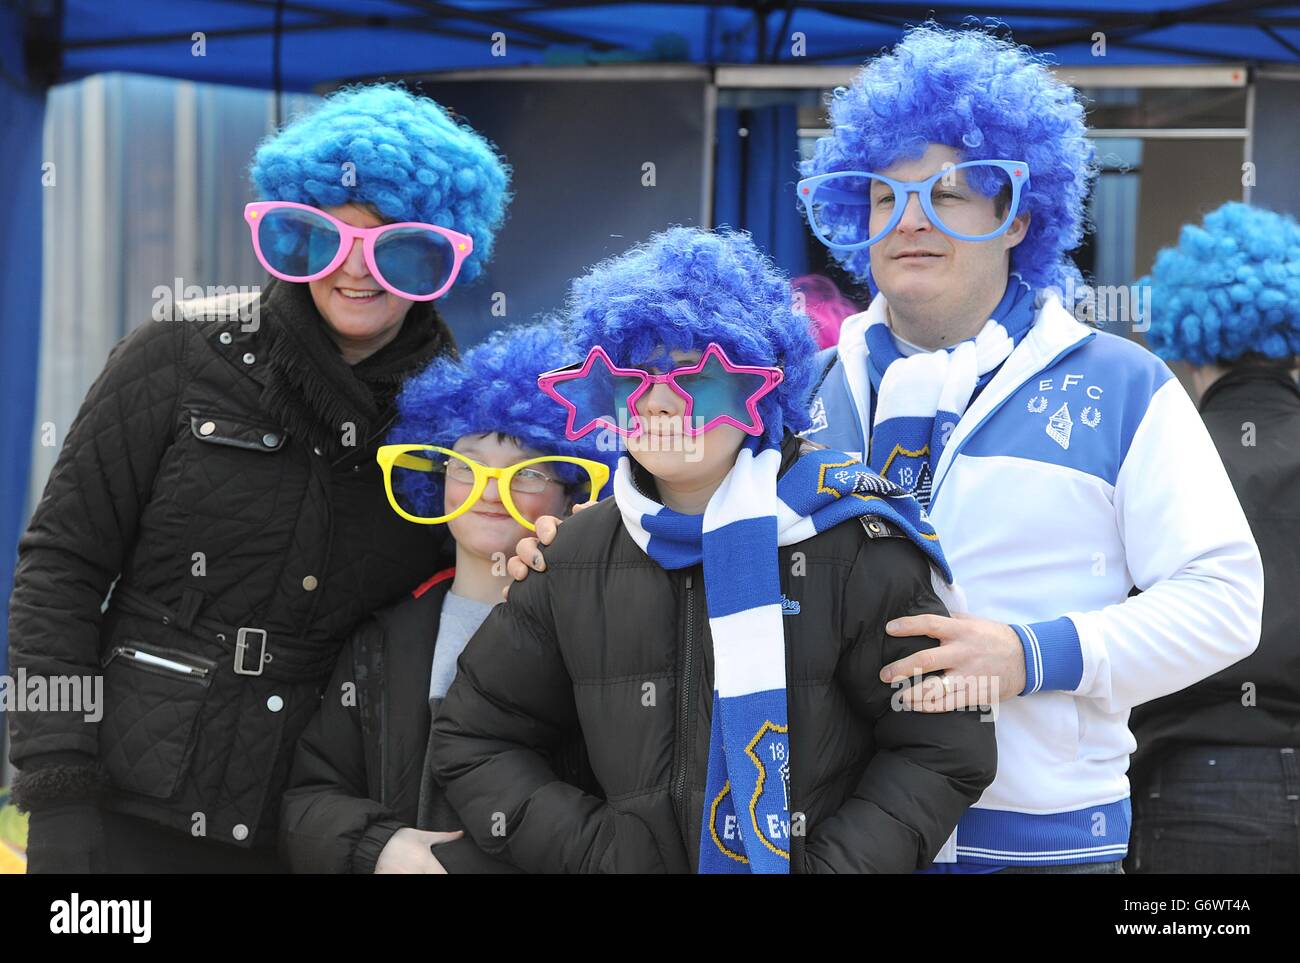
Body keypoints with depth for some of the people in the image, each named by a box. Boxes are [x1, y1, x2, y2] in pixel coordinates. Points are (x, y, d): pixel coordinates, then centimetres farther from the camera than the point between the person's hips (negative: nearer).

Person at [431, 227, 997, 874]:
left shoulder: (849, 543, -10)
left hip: (809, 855, -3)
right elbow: (472, 739, 7)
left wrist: (834, 863, -19)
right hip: (635, 856, 3)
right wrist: (586, 848, -6)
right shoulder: (574, 560, 1)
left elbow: (942, 747, -9)